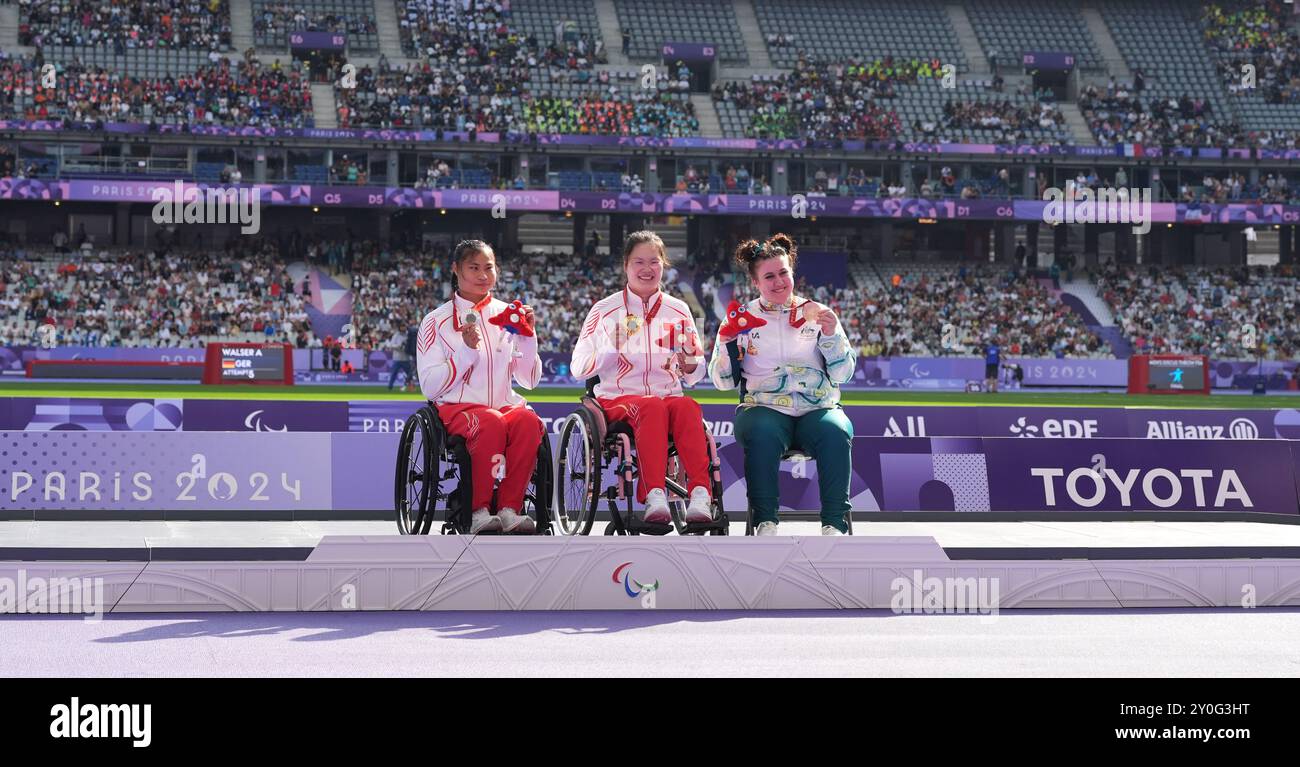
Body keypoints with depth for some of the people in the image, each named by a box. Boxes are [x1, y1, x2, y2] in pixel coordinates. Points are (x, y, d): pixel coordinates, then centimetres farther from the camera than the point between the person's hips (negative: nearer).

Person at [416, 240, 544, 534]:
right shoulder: (437, 321, 6)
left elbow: (530, 380, 12)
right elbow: (430, 387, -4)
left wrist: (527, 338, -3)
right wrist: (467, 349, -13)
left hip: (505, 404, 3)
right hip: (458, 408, -3)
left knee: (528, 420, -33)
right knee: (491, 422, -37)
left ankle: (509, 509, -28)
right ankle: (479, 512, -28)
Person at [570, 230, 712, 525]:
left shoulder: (678, 310, 14)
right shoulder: (606, 310, 7)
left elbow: (693, 376, 15)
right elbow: (579, 368, 1)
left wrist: (688, 359, -8)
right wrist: (612, 346, -16)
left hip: (668, 395, 2)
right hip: (618, 398, -2)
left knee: (689, 407, -34)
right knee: (652, 407, -37)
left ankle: (700, 493, -49)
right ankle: (654, 496, -50)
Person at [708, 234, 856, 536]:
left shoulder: (816, 313, 15)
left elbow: (843, 374, 10)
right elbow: (723, 381, 10)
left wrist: (831, 334, -5)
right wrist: (728, 341, -5)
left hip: (818, 408, 1)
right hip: (764, 407, -1)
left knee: (835, 432, -33)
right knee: (762, 433, -36)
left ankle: (835, 524, -29)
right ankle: (765, 522, -30)